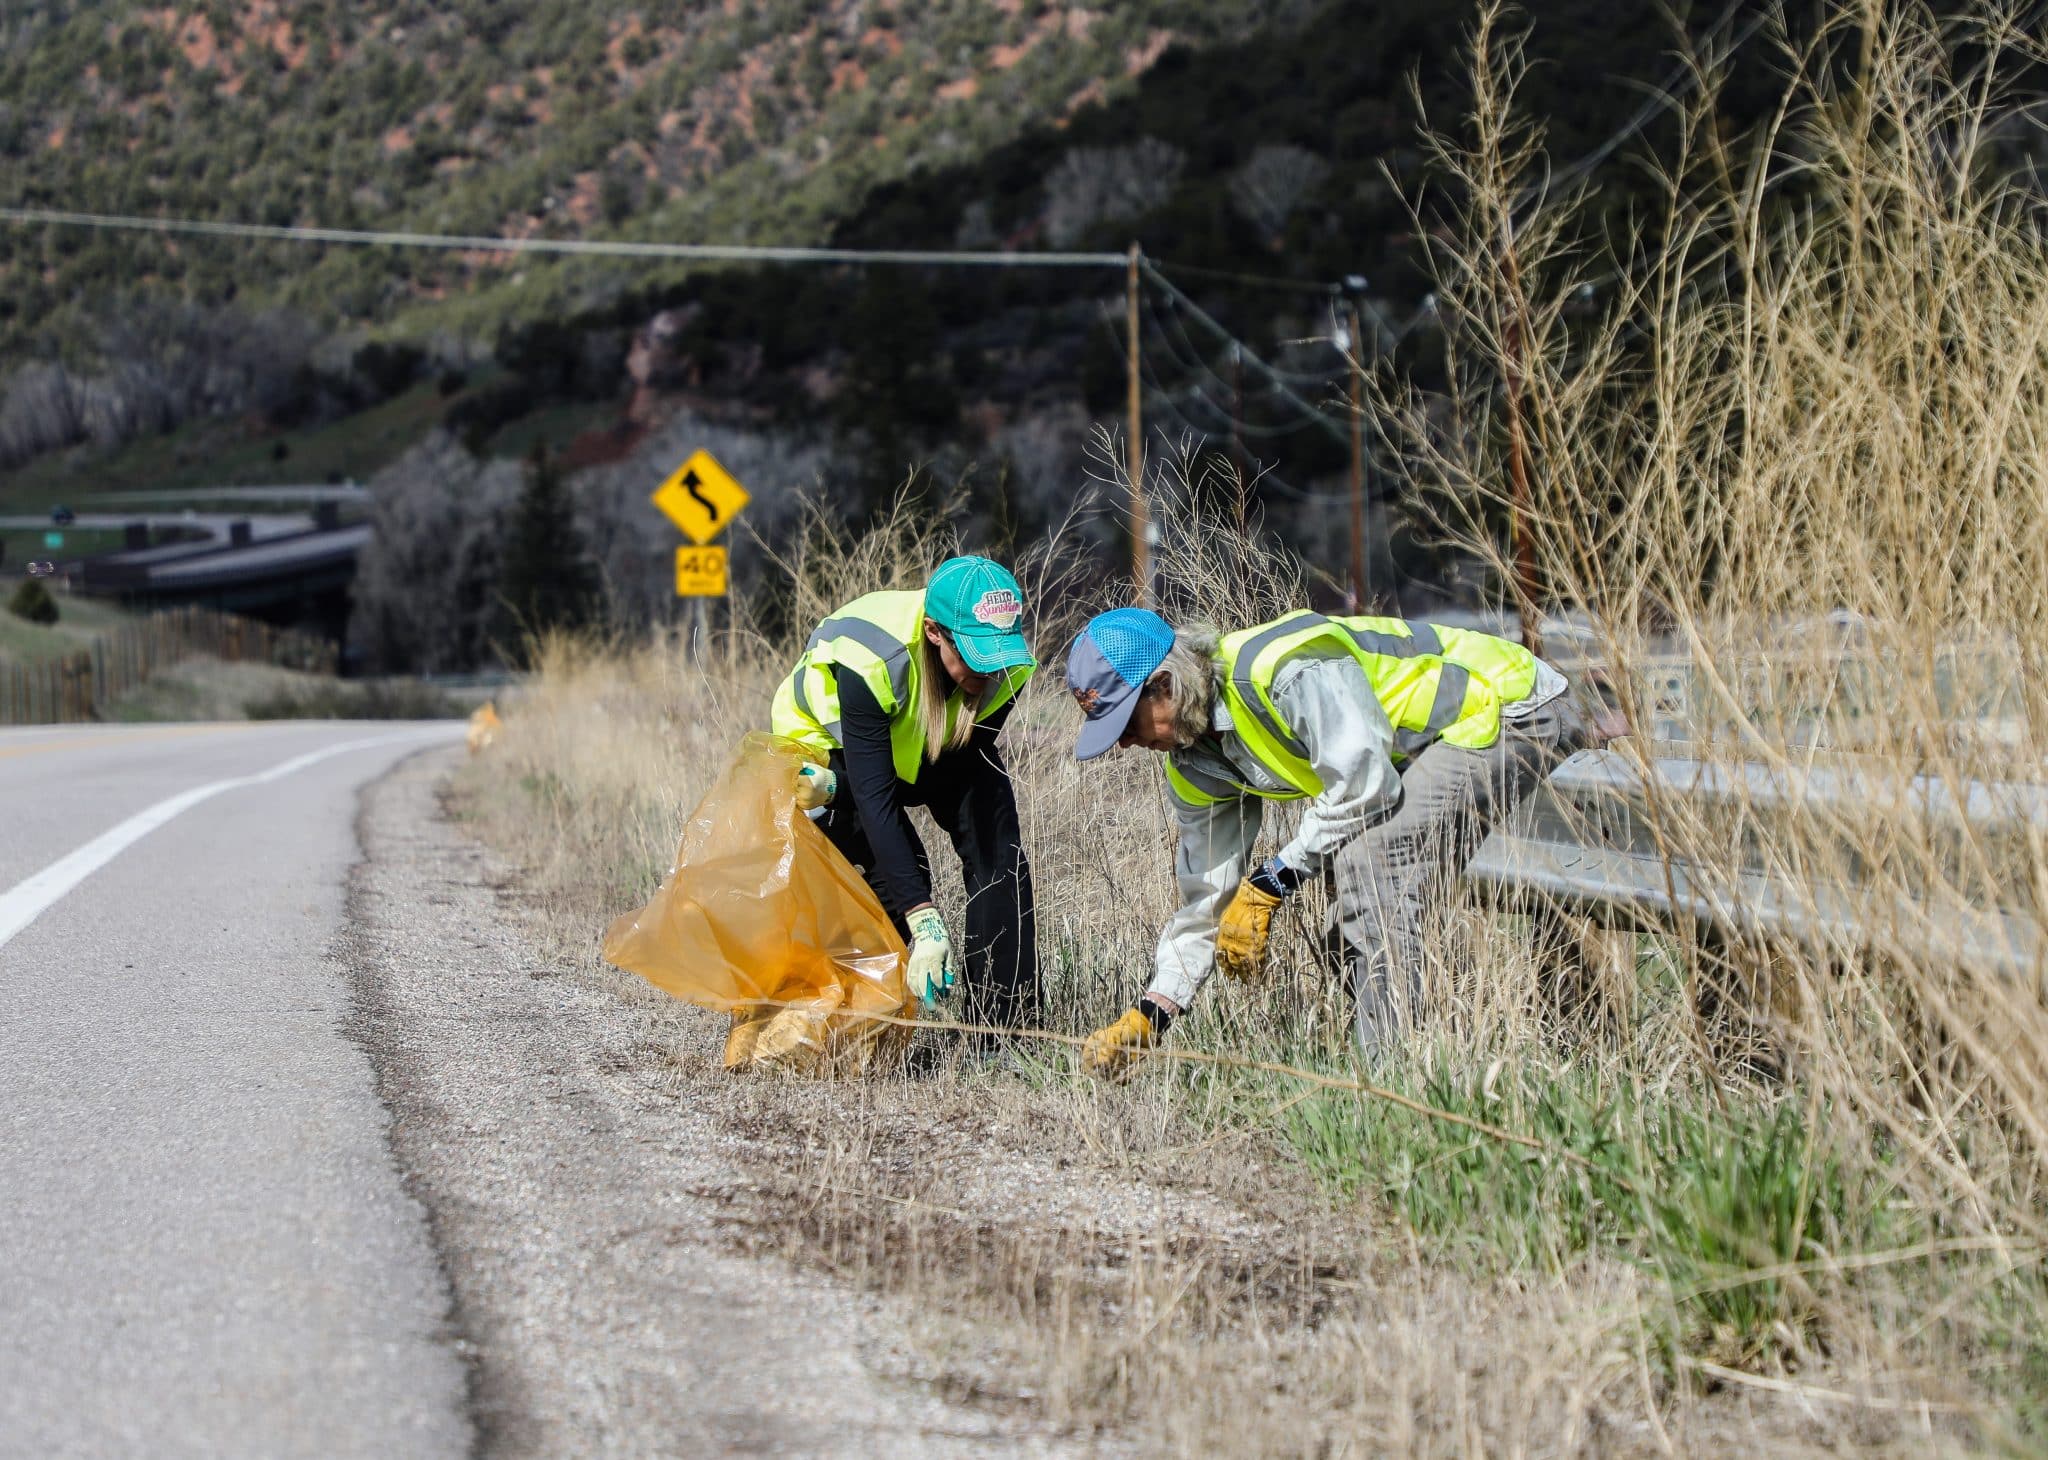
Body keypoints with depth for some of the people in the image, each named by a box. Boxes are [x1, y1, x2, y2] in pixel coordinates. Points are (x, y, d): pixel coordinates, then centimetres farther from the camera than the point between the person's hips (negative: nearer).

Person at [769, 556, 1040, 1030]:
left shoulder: (1010, 666, -30)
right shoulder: (871, 661, -43)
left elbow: (962, 770, -23)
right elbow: (875, 796, -44)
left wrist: (837, 788, -35)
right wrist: (926, 923, -50)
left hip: (938, 751, 4)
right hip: (827, 739, -3)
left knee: (998, 856, -16)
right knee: (892, 876, -22)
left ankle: (1007, 1019, -12)